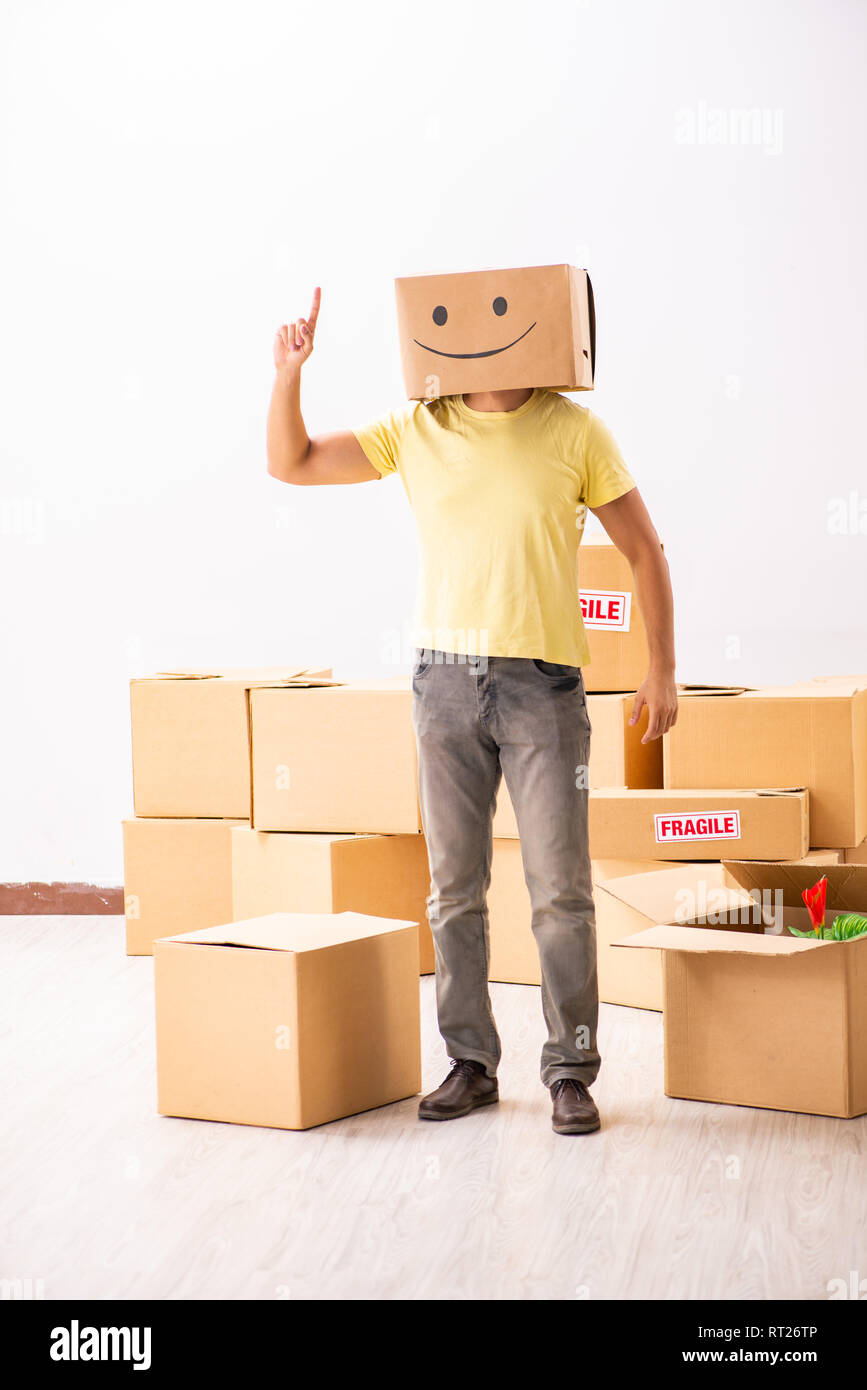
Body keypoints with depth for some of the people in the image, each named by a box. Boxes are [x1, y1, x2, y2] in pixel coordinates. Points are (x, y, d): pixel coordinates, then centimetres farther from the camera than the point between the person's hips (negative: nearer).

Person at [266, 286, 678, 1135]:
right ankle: (470, 1063, 17)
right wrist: (288, 375, -6)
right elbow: (290, 464, 11)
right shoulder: (416, 431, 6)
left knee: (560, 888, -3)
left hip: (543, 682, -2)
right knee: (453, 886, 6)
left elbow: (644, 550, 4)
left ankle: (571, 1072, 6)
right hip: (446, 677, 3)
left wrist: (662, 671, -1)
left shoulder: (573, 431, 0)